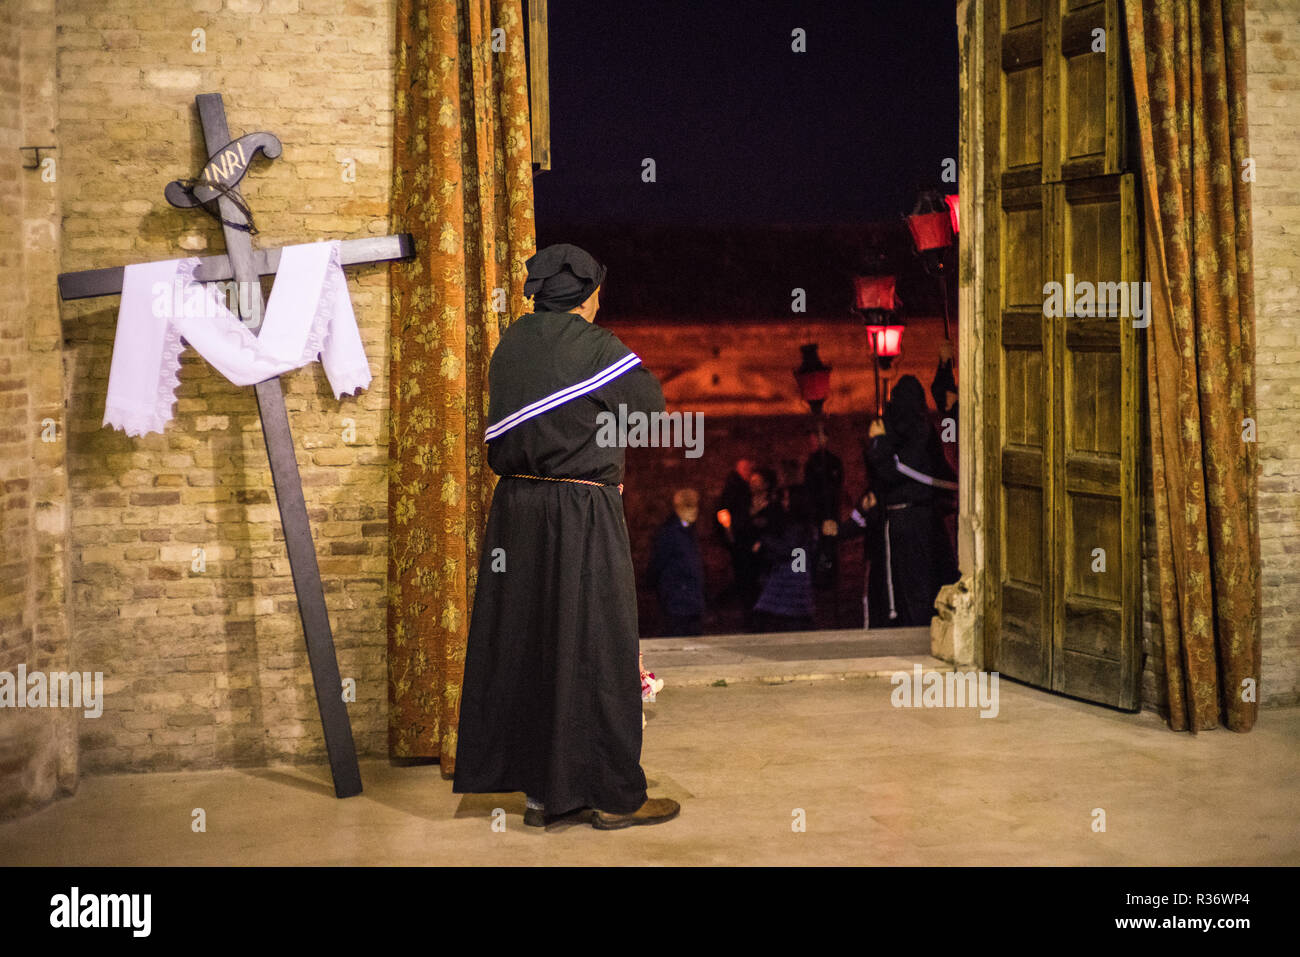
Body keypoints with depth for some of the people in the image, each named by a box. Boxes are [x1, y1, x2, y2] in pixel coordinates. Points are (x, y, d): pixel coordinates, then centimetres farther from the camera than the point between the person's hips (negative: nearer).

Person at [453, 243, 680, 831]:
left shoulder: (510, 344, 7)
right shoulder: (598, 348, -11)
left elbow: (508, 427, 12)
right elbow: (653, 409, 0)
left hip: (515, 509, 6)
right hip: (583, 515, -6)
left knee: (525, 645, 11)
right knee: (595, 649, 2)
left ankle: (539, 790, 18)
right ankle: (614, 796, 10)